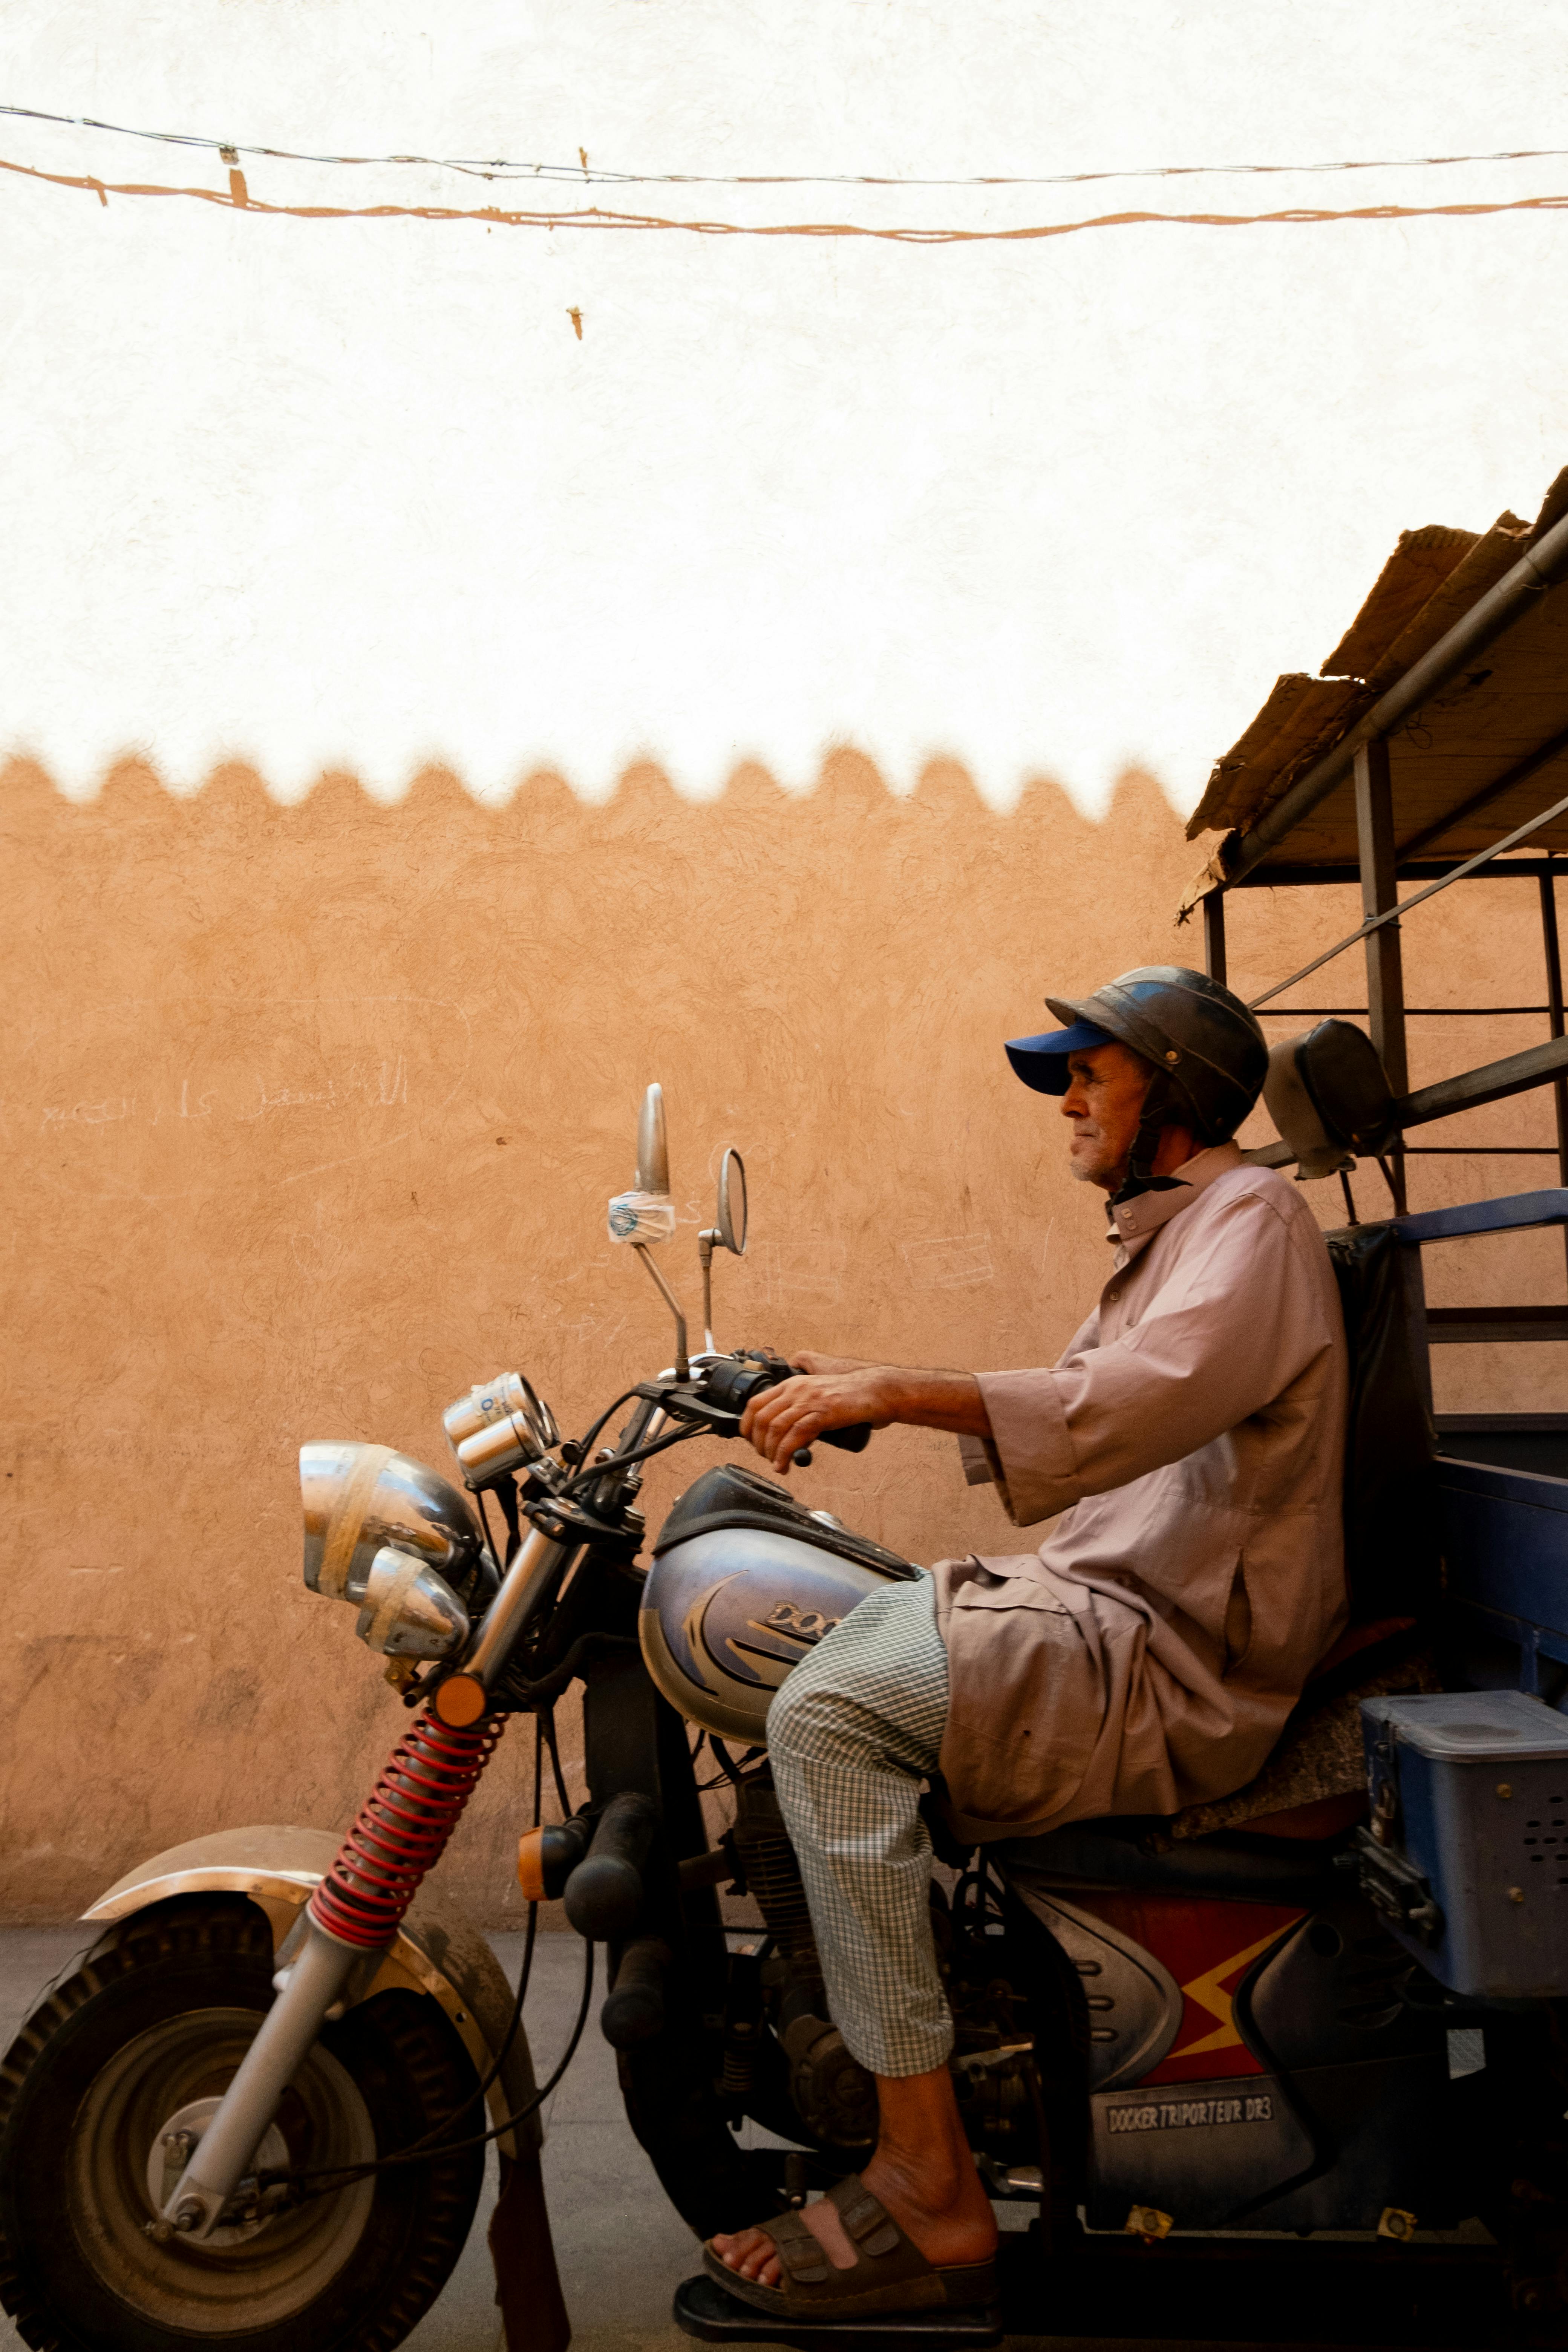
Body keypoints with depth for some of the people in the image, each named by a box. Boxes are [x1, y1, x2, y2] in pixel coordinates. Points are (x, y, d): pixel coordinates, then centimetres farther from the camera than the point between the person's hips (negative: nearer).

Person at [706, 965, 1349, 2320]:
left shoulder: (1251, 1215, -8)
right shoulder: (1169, 1238, 25)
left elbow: (1145, 1400, -28)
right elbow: (1076, 1410, 24)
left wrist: (902, 1391, -33)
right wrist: (865, 1391, 15)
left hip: (1173, 1665, -10)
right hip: (1101, 1617, 10)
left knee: (831, 1711, -27)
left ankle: (930, 2194, -19)